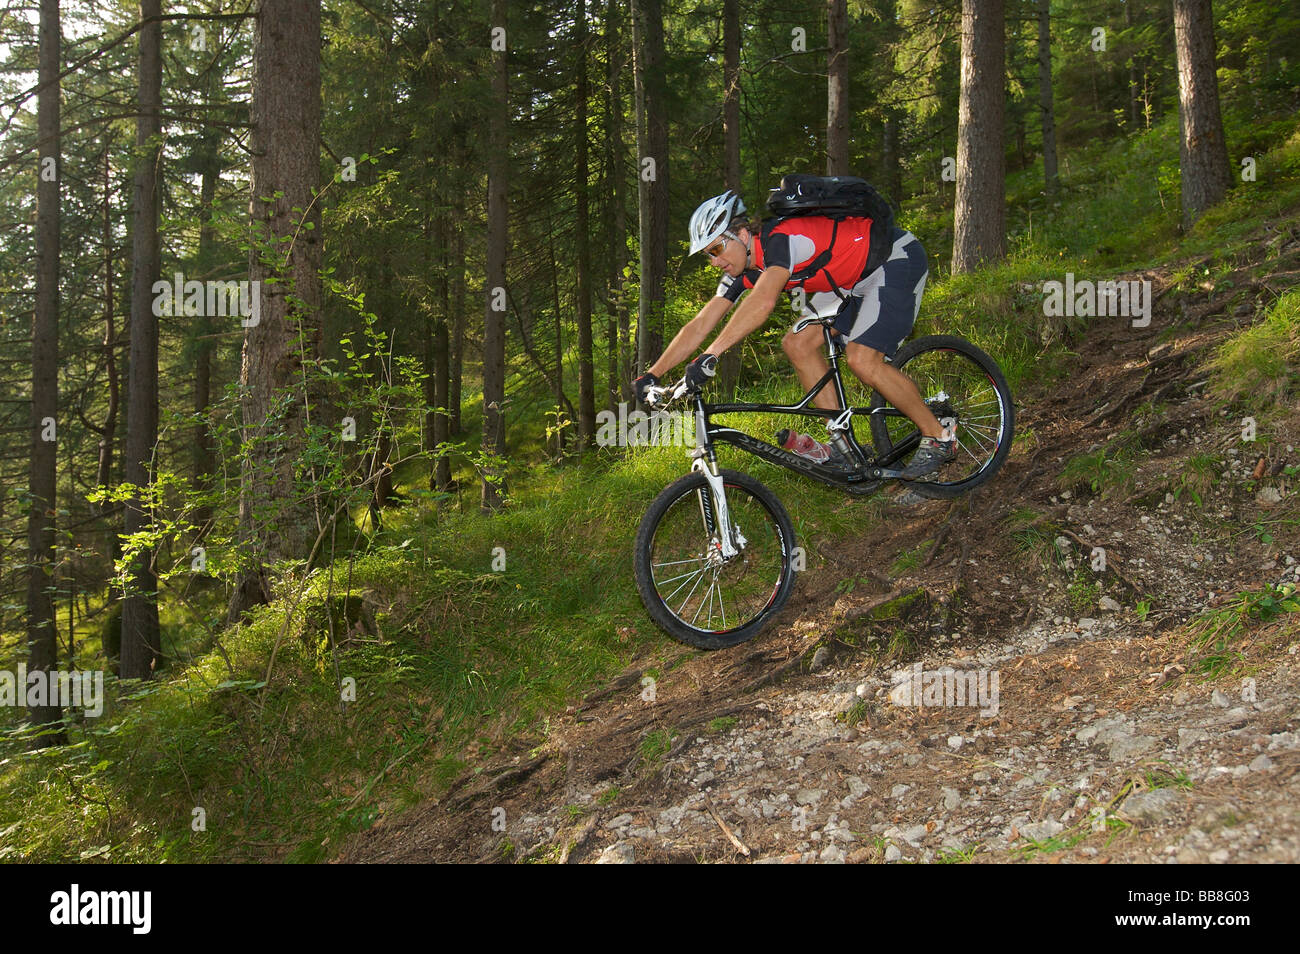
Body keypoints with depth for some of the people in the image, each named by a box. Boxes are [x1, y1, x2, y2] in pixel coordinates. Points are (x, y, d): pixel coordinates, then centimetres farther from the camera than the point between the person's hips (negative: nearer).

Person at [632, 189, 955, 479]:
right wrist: (651, 375, -14)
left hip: (898, 258, -9)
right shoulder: (742, 270, -4)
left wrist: (711, 355, -54)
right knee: (799, 344, -4)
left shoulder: (781, 239, -31)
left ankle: (938, 438, -5)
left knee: (862, 359, -23)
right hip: (853, 278, 9)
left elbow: (763, 302, -49)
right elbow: (699, 326, -5)